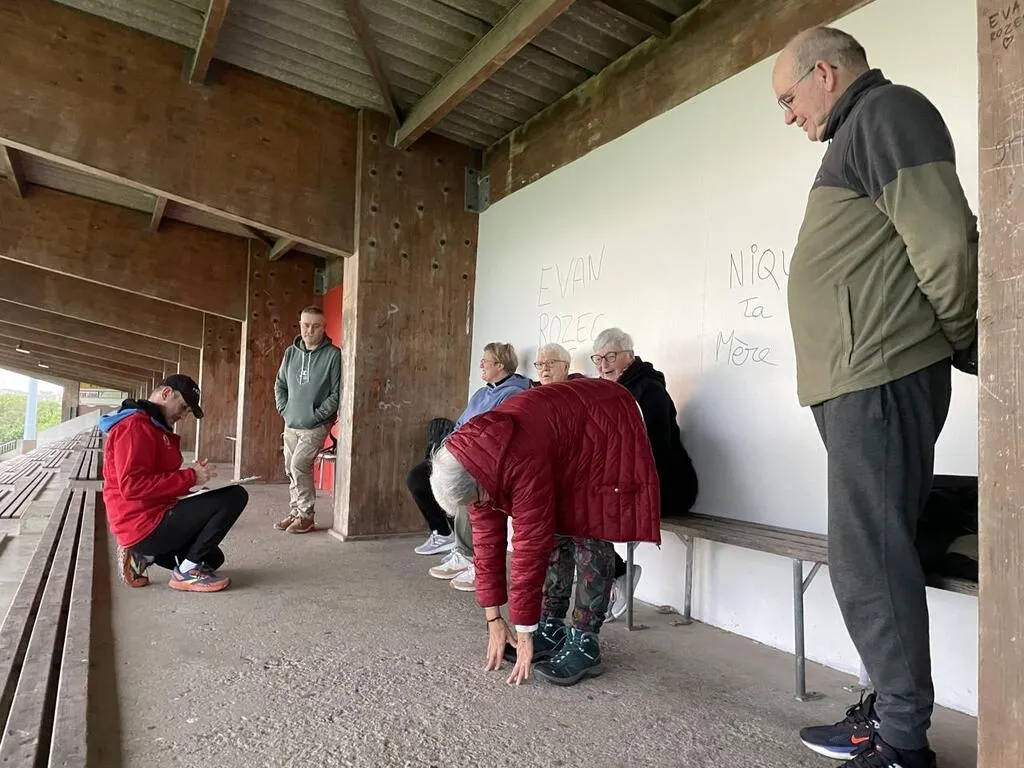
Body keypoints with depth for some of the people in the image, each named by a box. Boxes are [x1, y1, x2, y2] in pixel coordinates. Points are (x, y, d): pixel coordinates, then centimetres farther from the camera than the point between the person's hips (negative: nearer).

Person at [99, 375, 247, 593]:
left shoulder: (153, 427, 17)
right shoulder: (135, 425, -16)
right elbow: (132, 486, -27)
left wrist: (190, 473, 1)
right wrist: (190, 477, -23)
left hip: (151, 520, 11)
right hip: (146, 525, -11)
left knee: (213, 558, 24)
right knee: (236, 496, -17)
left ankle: (144, 554, 12)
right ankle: (187, 571, -12)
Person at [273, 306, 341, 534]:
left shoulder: (333, 355, -10)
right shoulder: (291, 352, 7)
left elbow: (337, 393, -11)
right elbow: (280, 384, 17)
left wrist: (317, 415, -14)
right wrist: (284, 409, 6)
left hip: (315, 426, -6)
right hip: (291, 424, 6)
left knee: (299, 466, -14)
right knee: (291, 470, 9)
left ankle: (306, 515, 0)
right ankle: (295, 512, 23)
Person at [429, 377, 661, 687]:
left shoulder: (523, 462, -37)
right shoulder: (473, 465, -12)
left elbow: (530, 547, -32)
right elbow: (486, 537, -6)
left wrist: (524, 633, -22)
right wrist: (493, 619, -3)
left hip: (607, 427, -8)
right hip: (566, 429, 8)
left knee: (590, 533, -14)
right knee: (553, 528, 1)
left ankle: (585, 643, -7)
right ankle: (552, 629, 11)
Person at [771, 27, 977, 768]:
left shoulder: (886, 110, -3)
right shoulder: (862, 132, 25)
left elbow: (945, 242, -14)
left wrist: (964, 346, -2)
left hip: (878, 379, -10)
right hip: (858, 379, 10)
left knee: (870, 561, -5)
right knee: (874, 556, 13)